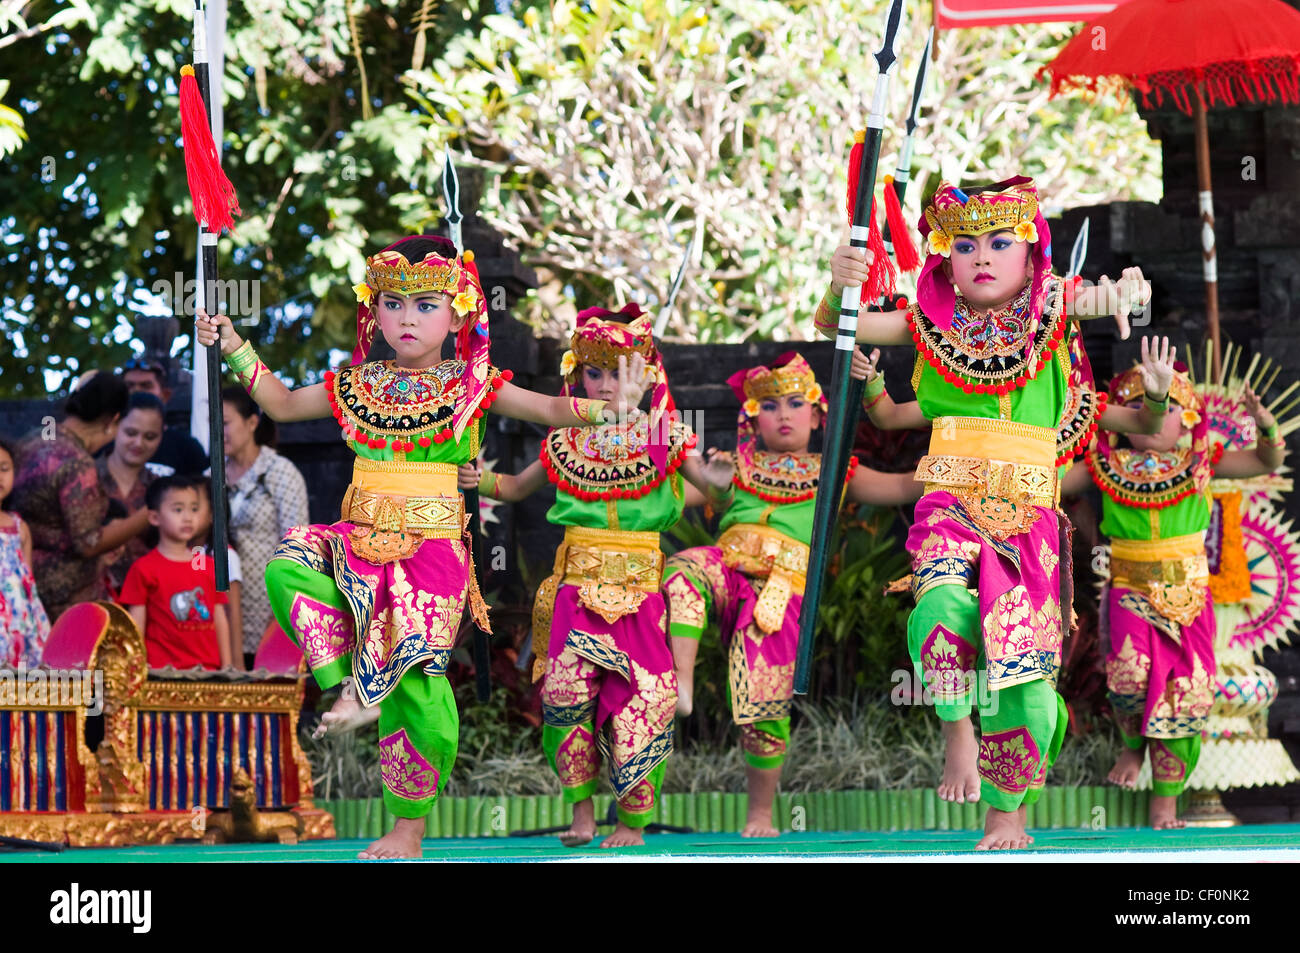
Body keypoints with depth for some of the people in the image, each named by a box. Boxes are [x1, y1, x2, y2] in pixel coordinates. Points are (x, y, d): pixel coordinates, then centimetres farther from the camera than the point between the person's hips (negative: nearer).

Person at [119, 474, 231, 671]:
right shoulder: (144, 568, 2)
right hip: (163, 669, -3)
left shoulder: (209, 567, 13)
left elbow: (220, 620, 16)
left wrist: (227, 668, 11)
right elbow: (136, 626, 2)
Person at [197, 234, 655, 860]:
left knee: (414, 683, -7)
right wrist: (236, 350, 12)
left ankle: (409, 826, 5)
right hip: (362, 540, 3)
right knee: (288, 566, -26)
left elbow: (551, 410, -1)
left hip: (432, 547, -3)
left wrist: (606, 407, -20)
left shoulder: (471, 387, 2)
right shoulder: (359, 385, 11)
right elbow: (283, 404, 22)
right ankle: (347, 683, -15)